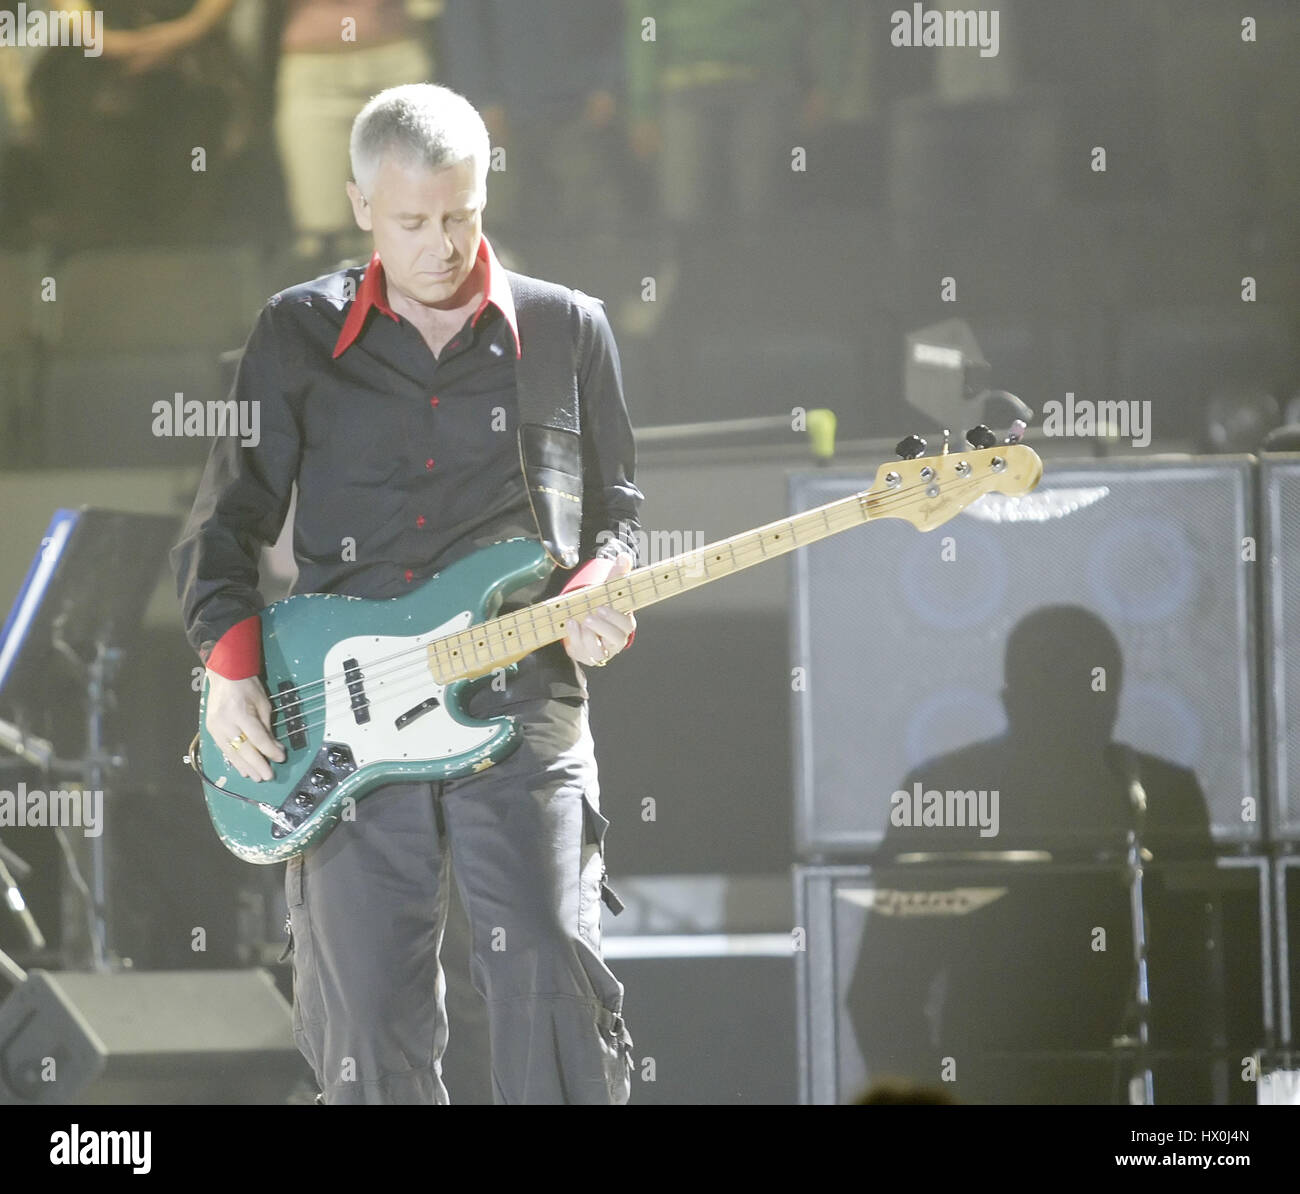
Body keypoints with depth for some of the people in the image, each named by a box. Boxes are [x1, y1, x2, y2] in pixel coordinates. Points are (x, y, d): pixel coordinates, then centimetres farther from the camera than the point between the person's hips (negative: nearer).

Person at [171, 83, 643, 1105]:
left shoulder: (565, 331, 7)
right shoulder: (299, 334, 8)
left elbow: (614, 506, 14)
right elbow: (229, 519, 11)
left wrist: (592, 595, -7)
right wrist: (229, 665, -3)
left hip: (519, 712, -1)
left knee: (555, 992, -14)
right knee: (368, 1019, 4)